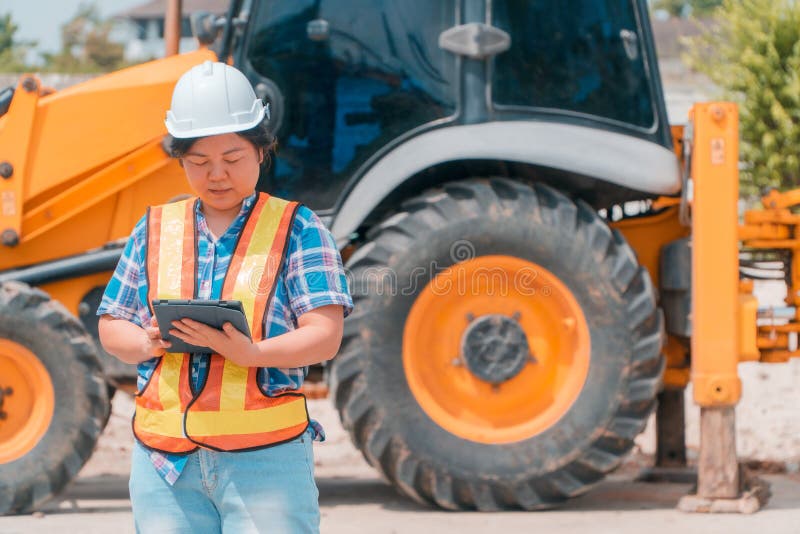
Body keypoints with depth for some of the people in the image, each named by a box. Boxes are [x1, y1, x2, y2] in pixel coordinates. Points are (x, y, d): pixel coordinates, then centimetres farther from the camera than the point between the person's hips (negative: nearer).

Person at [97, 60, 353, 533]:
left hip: (267, 457, -3)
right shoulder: (155, 230, 14)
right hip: (164, 458, 4)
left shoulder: (297, 229, 2)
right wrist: (148, 343, -8)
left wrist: (249, 353, -24)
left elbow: (325, 335, -6)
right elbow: (111, 327, 16)